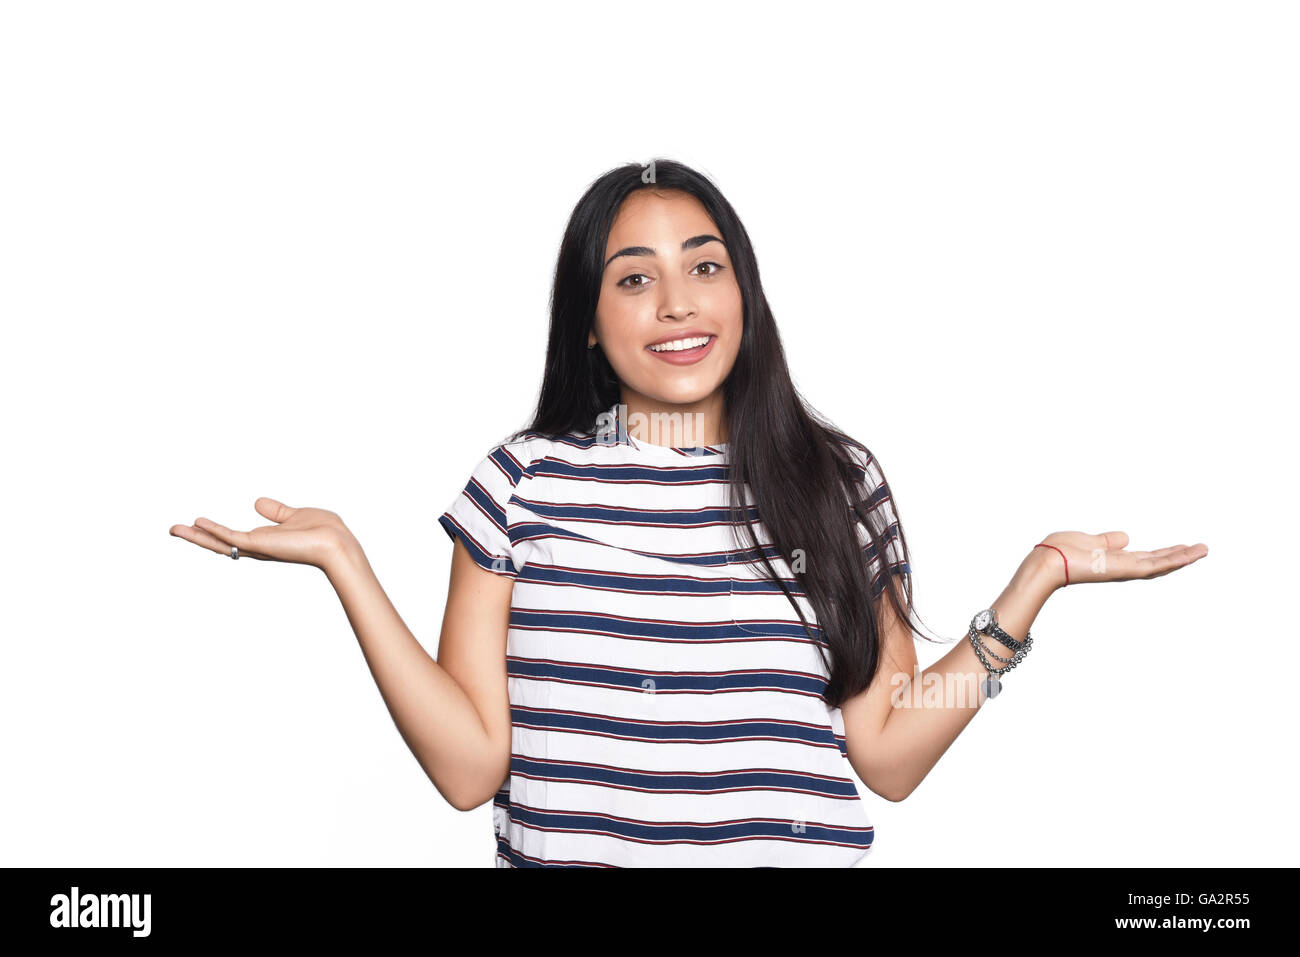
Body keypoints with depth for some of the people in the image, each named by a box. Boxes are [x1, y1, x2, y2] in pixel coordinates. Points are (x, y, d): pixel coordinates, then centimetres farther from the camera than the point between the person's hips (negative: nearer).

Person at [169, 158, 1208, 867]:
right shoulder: (526, 479, -1)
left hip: (793, 855, 1)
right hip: (565, 854, 0)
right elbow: (470, 766, -7)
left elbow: (889, 755, -1)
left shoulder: (836, 480, 1)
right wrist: (343, 558, -12)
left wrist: (1034, 583, -7)